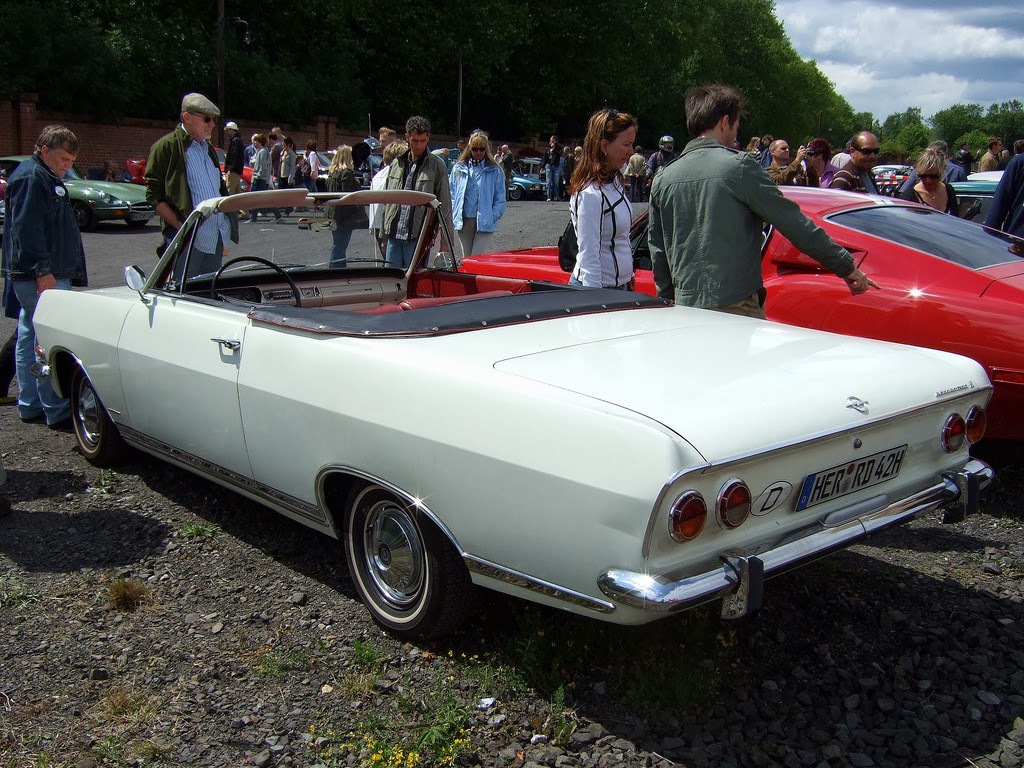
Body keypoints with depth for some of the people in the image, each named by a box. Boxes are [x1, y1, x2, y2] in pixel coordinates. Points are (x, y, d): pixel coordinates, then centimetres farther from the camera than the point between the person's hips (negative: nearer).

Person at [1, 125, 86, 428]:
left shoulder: (46, 178, 21)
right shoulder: (31, 178, -11)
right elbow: (27, 229, -20)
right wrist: (43, 270, -23)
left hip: (42, 275, 11)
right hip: (40, 276, -11)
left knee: (29, 339, 14)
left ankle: (30, 404, 21)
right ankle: (57, 411, -9)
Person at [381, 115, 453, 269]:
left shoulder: (437, 166, -2)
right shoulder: (396, 164, 13)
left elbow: (445, 205, -4)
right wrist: (383, 233, 15)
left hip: (418, 238, -5)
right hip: (394, 236, 5)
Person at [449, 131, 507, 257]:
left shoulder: (495, 171, 1)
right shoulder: (458, 168, 8)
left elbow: (500, 198, 2)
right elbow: (451, 193, 11)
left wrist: (493, 217, -9)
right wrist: (454, 214, 0)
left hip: (485, 222, -3)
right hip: (463, 221, 3)